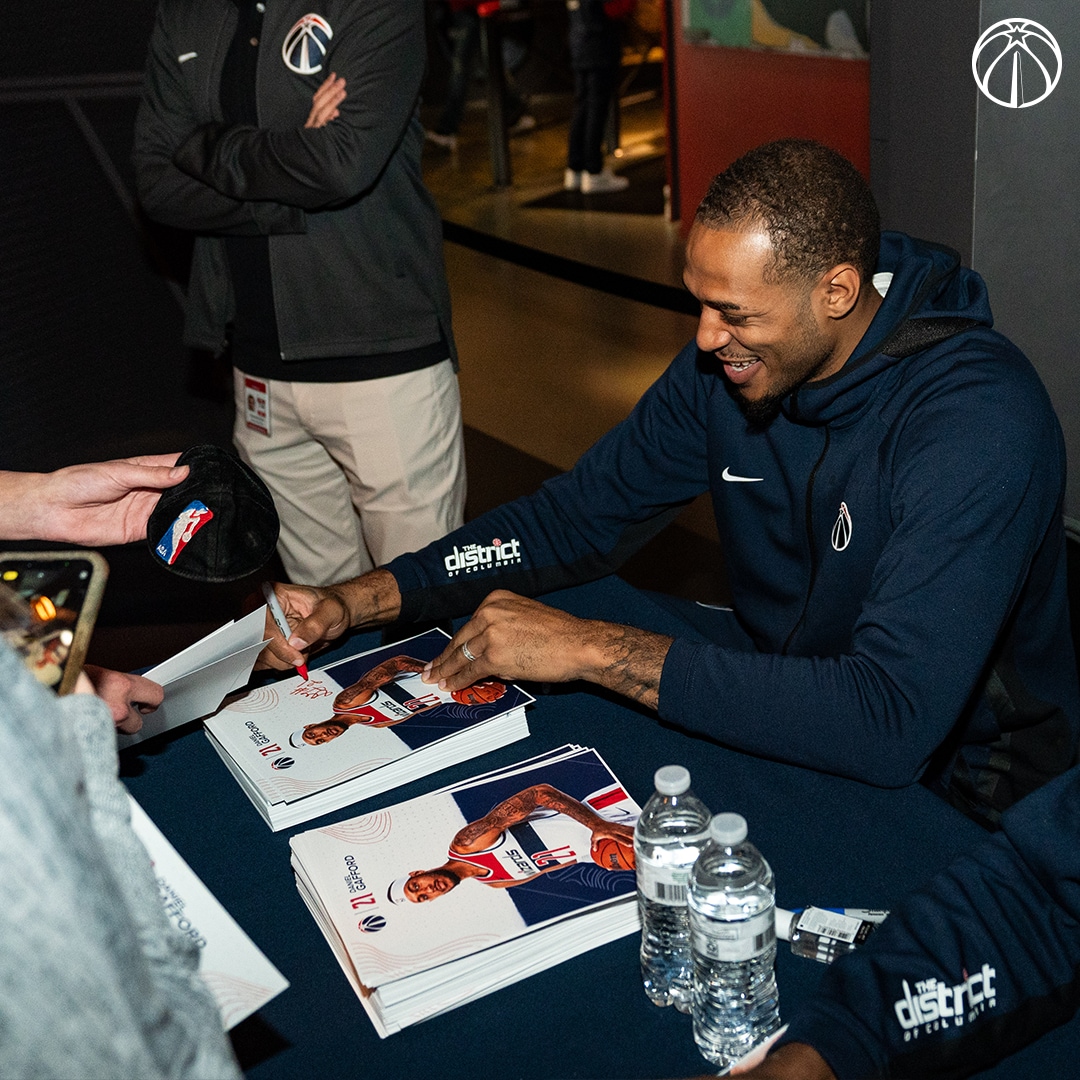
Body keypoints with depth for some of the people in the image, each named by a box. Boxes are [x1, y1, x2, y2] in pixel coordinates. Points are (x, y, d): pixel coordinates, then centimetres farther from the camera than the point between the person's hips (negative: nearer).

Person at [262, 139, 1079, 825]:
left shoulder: (980, 421, -28)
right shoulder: (728, 361, -6)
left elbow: (890, 720, -36)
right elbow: (580, 517, 4)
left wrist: (590, 648, -35)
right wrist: (360, 600, -9)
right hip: (768, 725, 6)